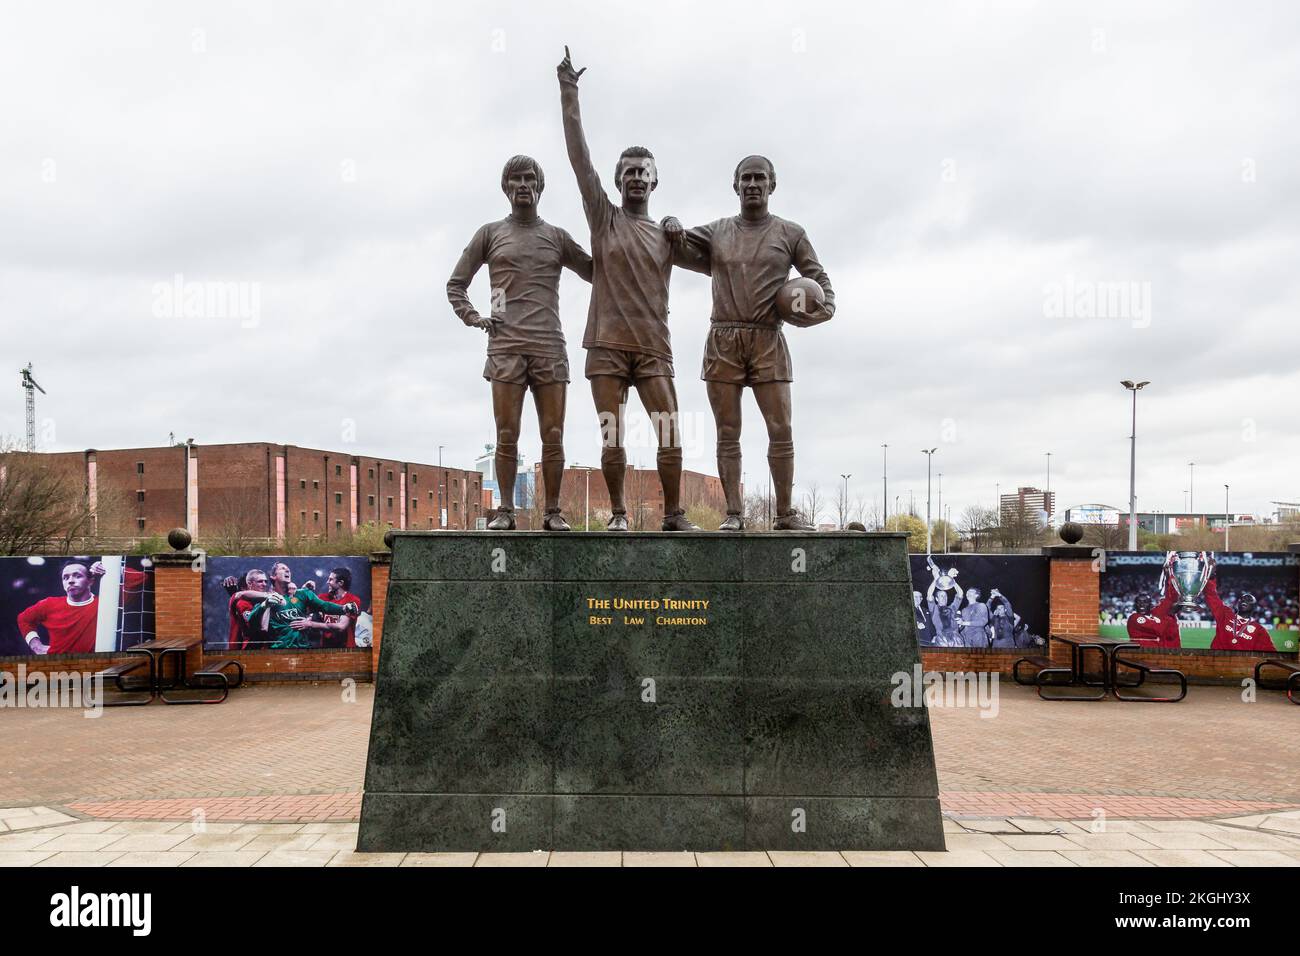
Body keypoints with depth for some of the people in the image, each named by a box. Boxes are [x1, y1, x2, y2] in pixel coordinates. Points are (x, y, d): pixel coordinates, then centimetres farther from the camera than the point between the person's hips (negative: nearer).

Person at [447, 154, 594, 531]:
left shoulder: (557, 237, 16)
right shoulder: (490, 234, 14)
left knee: (553, 435, -2)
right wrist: (473, 317, 1)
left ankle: (553, 512, 4)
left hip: (550, 346, 1)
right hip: (506, 346, -1)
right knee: (507, 435, -3)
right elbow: (456, 283, 17)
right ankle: (505, 511, 2)